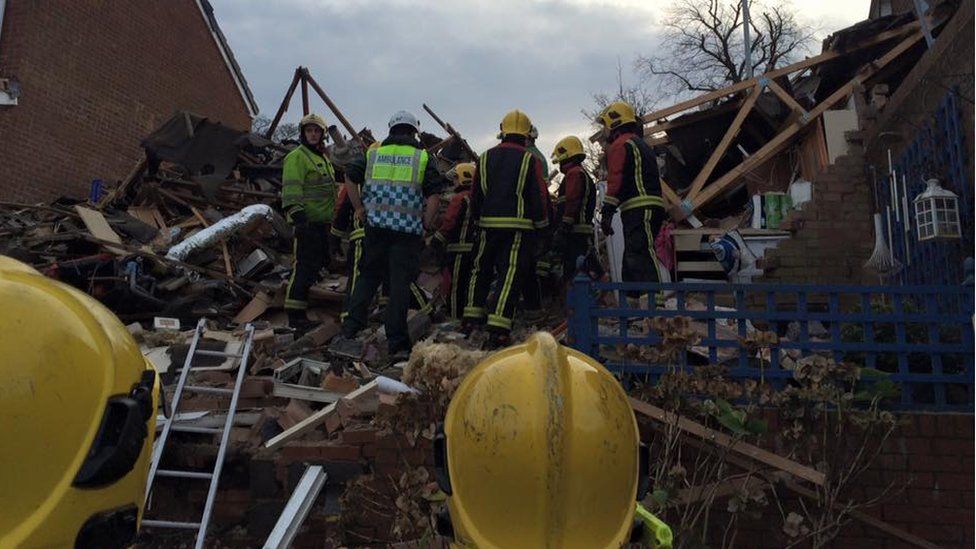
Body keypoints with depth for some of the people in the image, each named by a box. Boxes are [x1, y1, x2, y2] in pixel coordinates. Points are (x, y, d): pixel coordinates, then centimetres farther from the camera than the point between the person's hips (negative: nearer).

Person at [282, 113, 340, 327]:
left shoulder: (322, 157, 22)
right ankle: (295, 311, -8)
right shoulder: (296, 157, -8)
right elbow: (290, 190, -19)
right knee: (305, 264, -11)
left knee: (319, 261, 16)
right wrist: (297, 215, -28)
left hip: (322, 221, 9)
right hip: (307, 221, -9)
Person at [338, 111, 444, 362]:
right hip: (408, 231, -2)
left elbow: (350, 178, 4)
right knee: (400, 285, -1)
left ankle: (350, 331, 14)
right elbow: (434, 196, -5)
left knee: (367, 278, 16)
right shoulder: (422, 157, 4)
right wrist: (424, 225, 3)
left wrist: (359, 208, 11)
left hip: (376, 227, 3)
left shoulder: (374, 153, 12)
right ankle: (397, 345, 2)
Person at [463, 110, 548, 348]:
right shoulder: (530, 159, -2)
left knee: (481, 270, 17)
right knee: (510, 275, -3)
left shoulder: (485, 158, 9)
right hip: (518, 225, -3)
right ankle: (498, 329, -7)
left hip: (489, 224, 4)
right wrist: (542, 225, 9)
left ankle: (472, 318, 21)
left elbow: (475, 196, 12)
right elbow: (538, 197, -4)